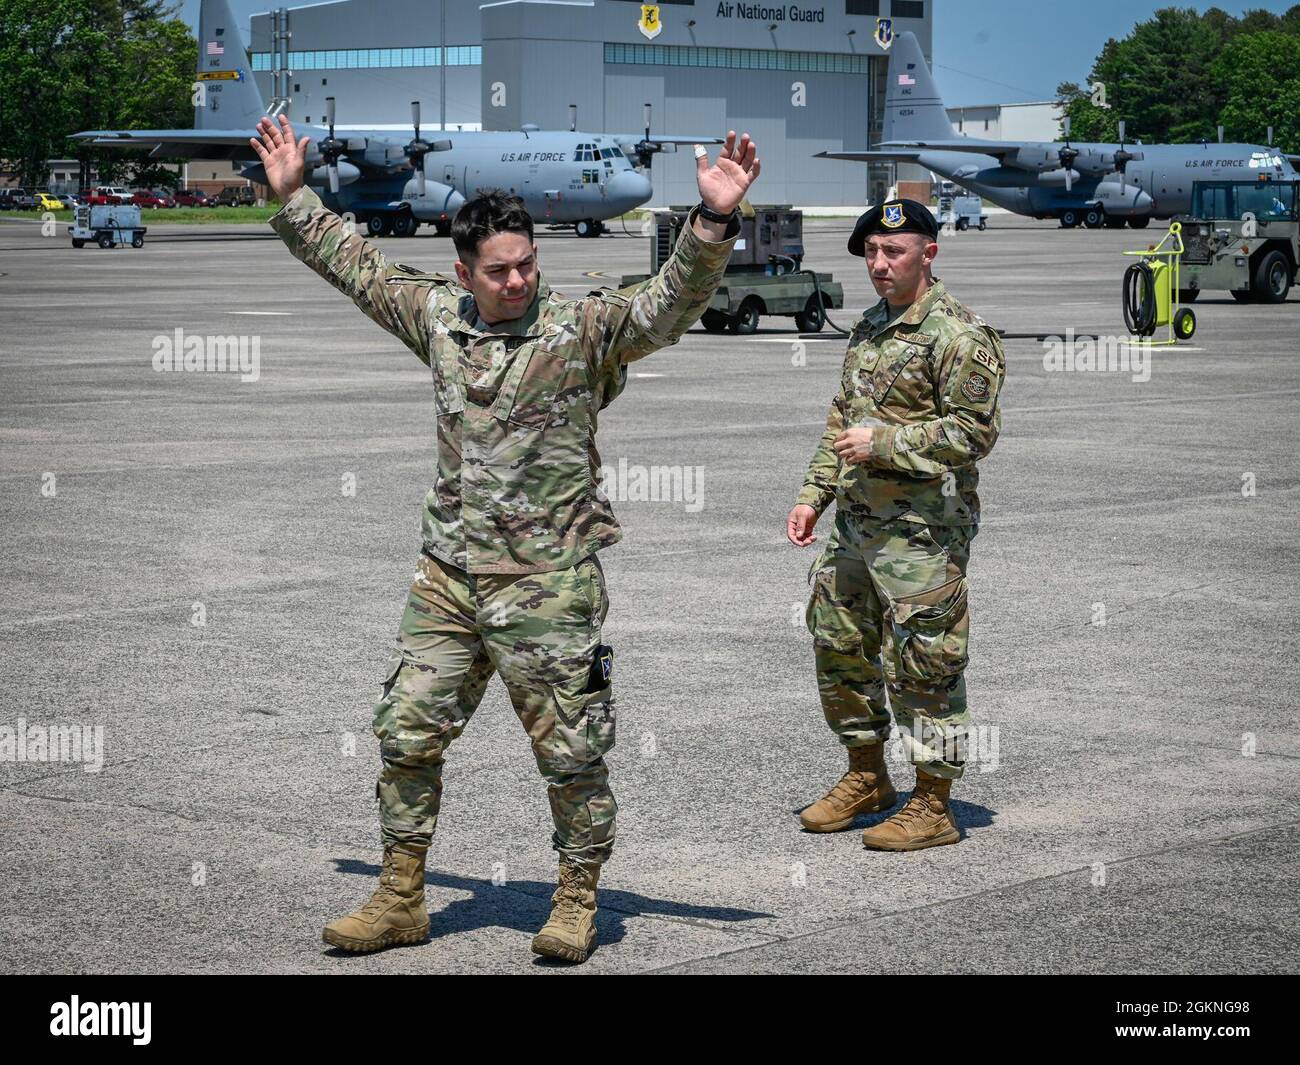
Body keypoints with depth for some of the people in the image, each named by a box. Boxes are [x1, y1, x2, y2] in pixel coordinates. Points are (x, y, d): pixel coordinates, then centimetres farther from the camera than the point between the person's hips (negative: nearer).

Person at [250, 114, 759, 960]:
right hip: (450, 575, 5)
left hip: (548, 582, -5)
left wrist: (715, 221, -37)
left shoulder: (583, 331, -8)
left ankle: (577, 905, 20)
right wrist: (292, 197, 24)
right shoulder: (438, 317, 7)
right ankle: (401, 901, 21)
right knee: (408, 735, 8)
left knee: (571, 751, 3)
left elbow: (670, 304, -22)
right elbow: (357, 264, 21)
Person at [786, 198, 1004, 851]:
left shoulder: (958, 336, -13)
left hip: (923, 528, -9)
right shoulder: (869, 329, 15)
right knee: (838, 646, 15)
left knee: (922, 666, -3)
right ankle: (866, 778, 31)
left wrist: (883, 443, -20)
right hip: (857, 522, 9)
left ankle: (933, 807, 6)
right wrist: (814, 494, 16)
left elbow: (974, 430, -18)